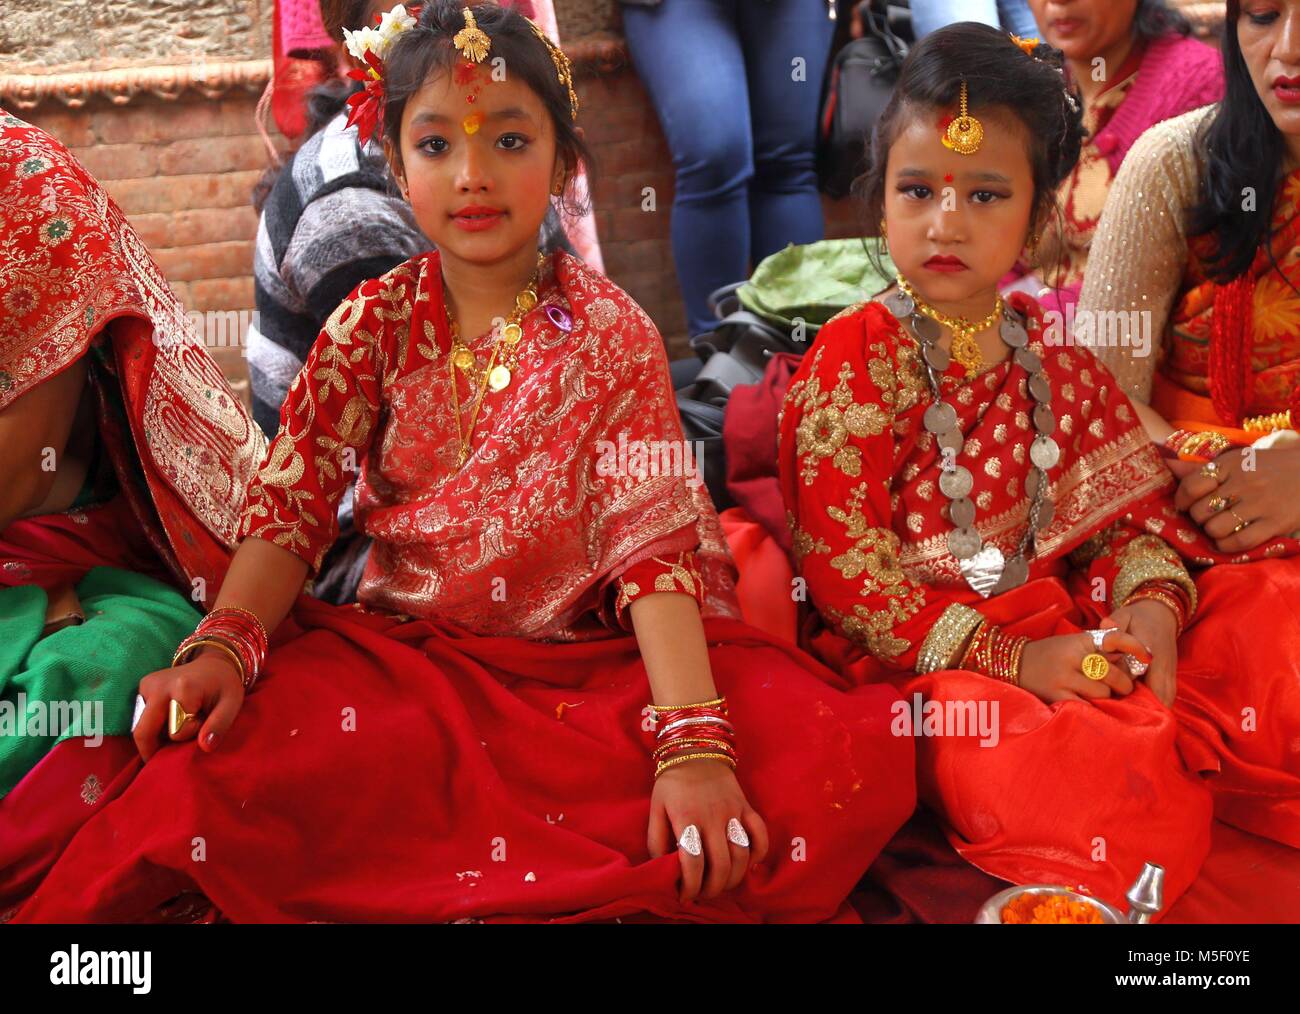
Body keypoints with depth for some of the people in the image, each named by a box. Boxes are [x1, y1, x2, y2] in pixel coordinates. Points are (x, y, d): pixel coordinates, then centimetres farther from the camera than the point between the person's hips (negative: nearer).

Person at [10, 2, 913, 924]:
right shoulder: (373, 325, 6)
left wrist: (694, 745, -25)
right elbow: (290, 502, -1)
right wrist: (222, 647, -22)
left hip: (593, 653, 1)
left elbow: (654, 535, -12)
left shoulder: (611, 332, -2)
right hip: (401, 646, -1)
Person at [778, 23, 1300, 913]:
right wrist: (1011, 660, -18)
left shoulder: (1051, 350, 9)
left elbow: (1127, 505, 12)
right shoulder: (856, 362, -8)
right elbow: (840, 564, -14)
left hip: (1065, 628, 6)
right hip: (923, 662, -6)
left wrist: (1150, 605, -12)